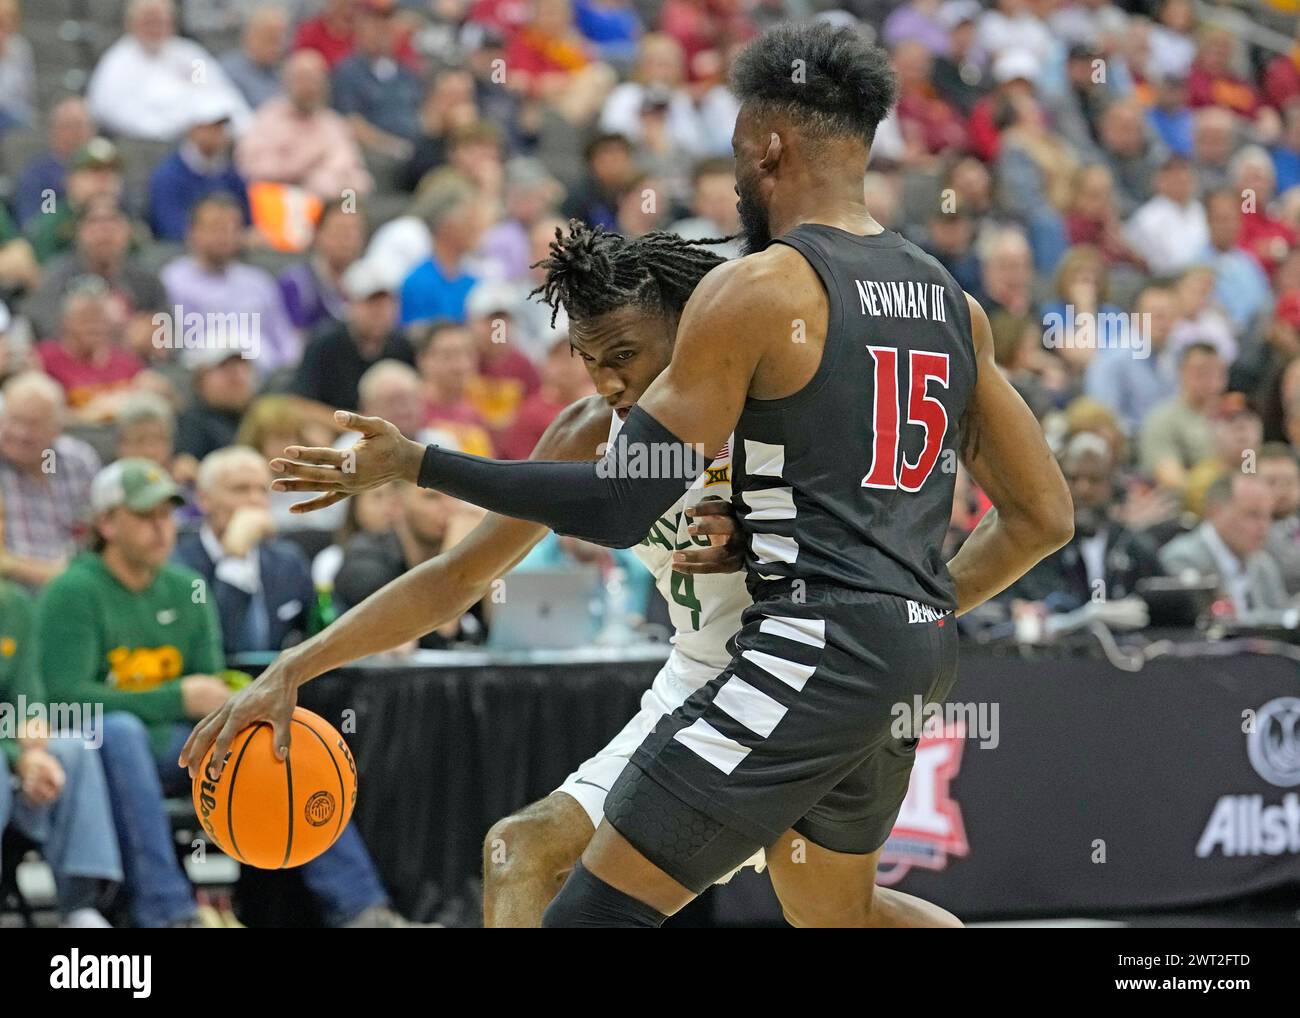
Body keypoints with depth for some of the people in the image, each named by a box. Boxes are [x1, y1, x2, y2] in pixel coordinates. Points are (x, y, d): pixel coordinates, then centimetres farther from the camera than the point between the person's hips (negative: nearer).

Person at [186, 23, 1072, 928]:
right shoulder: (952, 303, 13)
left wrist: (415, 465, -5)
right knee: (835, 912, 30)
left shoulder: (755, 290, -9)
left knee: (597, 909, -9)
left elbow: (621, 506, -12)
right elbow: (1045, 517, 14)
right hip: (919, 652, 8)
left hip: (813, 648, -8)